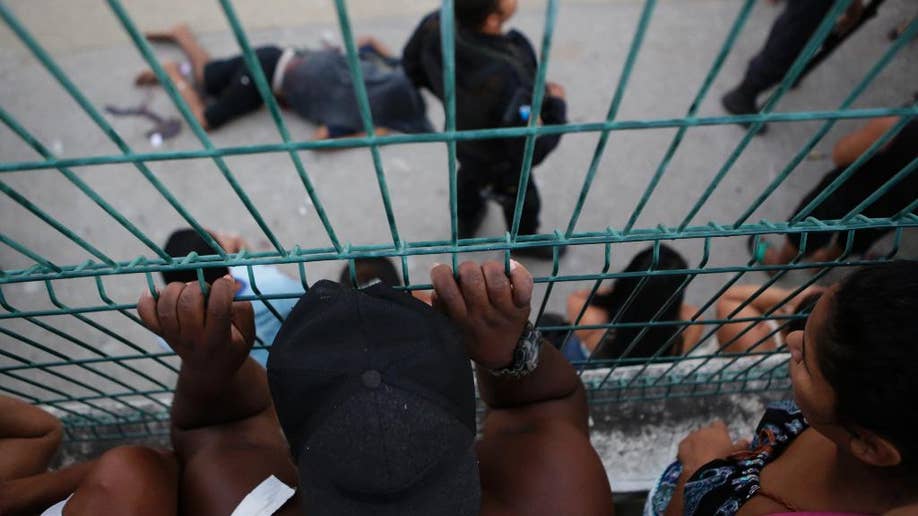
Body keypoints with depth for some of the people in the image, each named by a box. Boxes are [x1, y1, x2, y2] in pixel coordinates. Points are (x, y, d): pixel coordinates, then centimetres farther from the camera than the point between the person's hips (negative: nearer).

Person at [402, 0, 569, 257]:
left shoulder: (436, 25, -29)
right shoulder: (508, 80, -47)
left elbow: (412, 65, -7)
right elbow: (530, 153, -34)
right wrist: (557, 107, -17)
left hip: (461, 137, 6)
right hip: (498, 161, -5)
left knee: (470, 177, 37)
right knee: (522, 200, 27)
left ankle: (465, 222, 68)